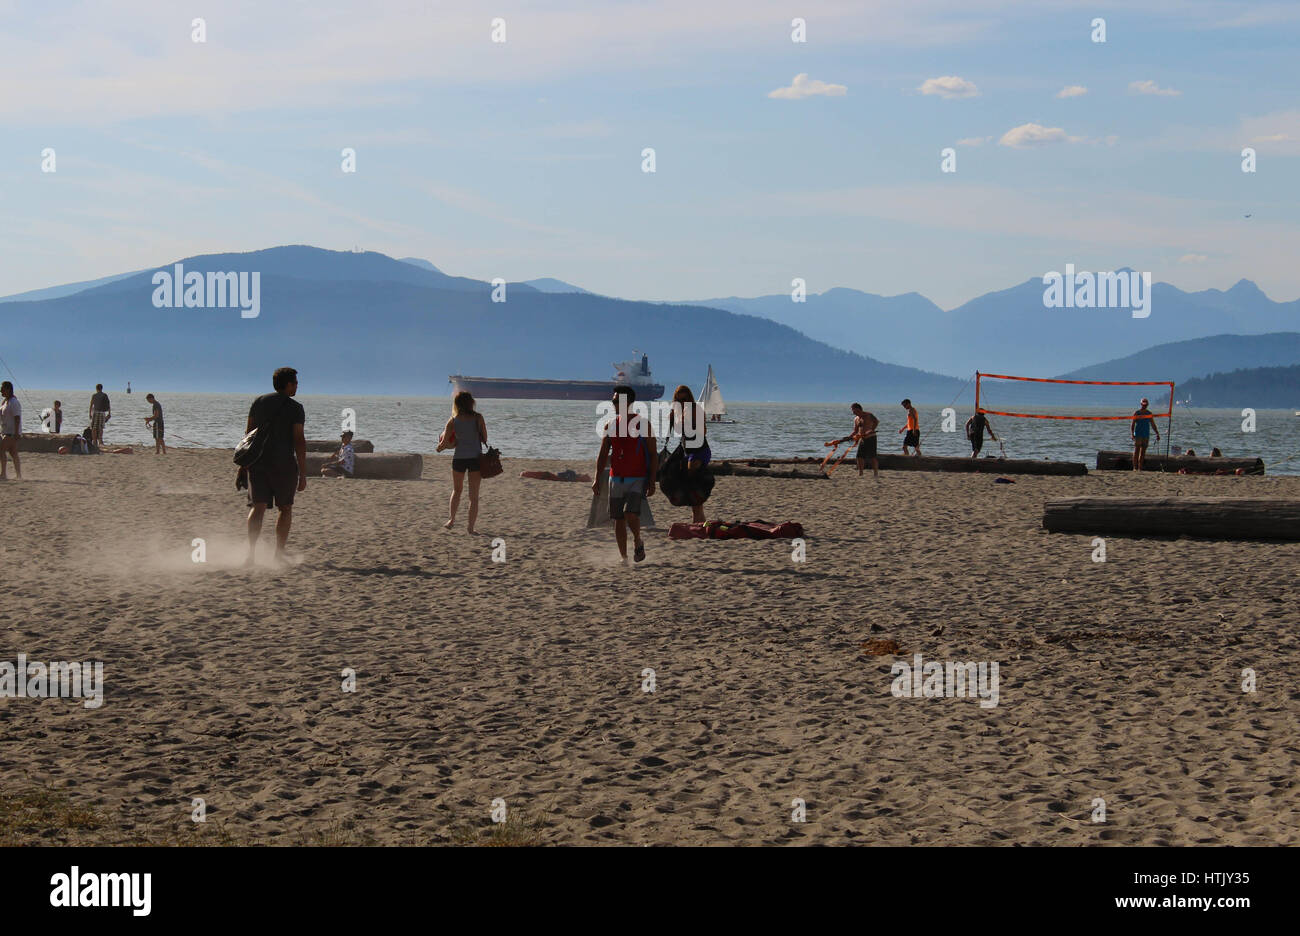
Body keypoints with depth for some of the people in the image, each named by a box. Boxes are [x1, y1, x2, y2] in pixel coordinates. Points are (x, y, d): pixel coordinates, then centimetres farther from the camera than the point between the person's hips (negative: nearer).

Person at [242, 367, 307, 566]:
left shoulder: (259, 402, 10)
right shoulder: (295, 408, -5)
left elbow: (248, 433, 11)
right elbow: (299, 440, -10)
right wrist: (303, 474, -9)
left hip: (257, 464, 3)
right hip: (284, 464, -3)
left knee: (257, 507, -3)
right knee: (285, 508, 13)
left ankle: (251, 553, -21)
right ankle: (278, 554, 10)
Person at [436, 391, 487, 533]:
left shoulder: (453, 421, -2)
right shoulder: (478, 417, -4)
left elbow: (444, 443, -3)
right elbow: (484, 439, 0)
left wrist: (440, 447, 18)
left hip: (459, 458, 1)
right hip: (475, 457, -1)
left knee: (456, 490, 23)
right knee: (474, 495, 7)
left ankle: (451, 520, 16)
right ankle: (470, 527, 5)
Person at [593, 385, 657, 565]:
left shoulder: (642, 424, -4)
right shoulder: (611, 425, 7)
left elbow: (653, 454, -3)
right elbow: (603, 455, 10)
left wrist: (652, 481, -10)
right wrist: (597, 479, -1)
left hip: (638, 479, -4)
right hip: (616, 479, 4)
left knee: (631, 514, -20)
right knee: (618, 520, 5)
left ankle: (638, 542, 8)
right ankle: (623, 558, 16)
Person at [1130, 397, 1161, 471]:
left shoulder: (1149, 414, 10)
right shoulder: (1137, 413, 1)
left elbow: (1153, 425, 14)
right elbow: (1132, 425, -4)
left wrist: (1157, 434, 4)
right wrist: (1132, 434, -18)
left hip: (1146, 435, 3)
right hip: (1138, 435, -3)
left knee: (1143, 452, 2)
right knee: (1136, 451, -7)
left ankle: (1140, 468, 4)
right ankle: (1135, 467, -7)